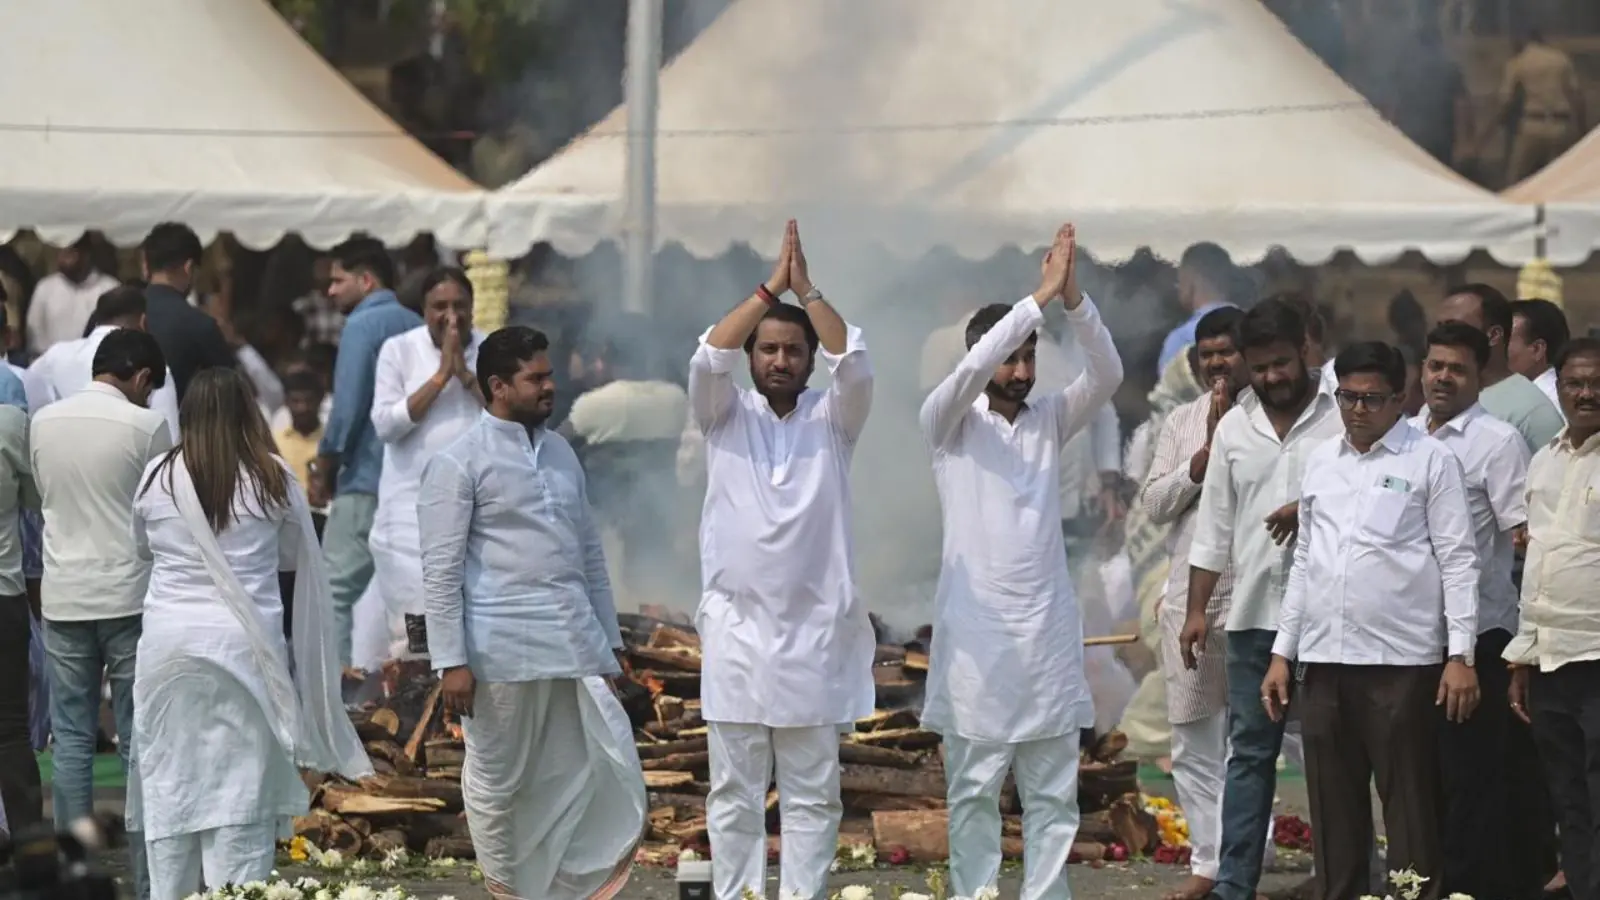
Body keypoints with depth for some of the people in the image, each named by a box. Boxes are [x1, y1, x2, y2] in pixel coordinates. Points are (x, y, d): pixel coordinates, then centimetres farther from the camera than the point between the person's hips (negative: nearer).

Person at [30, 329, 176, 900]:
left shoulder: (43, 422, 3)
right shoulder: (144, 425, -10)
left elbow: (45, 497, 13)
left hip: (63, 599, 4)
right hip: (127, 597, -3)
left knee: (72, 737, 9)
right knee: (139, 743, 2)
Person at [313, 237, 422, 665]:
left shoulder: (362, 326, -6)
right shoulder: (416, 326, 16)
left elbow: (348, 408, -12)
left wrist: (323, 471, 0)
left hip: (367, 483, -8)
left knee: (336, 590, -7)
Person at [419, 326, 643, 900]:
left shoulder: (562, 454, 14)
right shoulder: (459, 463, -5)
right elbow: (441, 571, -9)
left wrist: (609, 637, 16)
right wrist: (452, 661, -14)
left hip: (576, 646, 6)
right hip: (504, 652, -6)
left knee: (613, 774, 0)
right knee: (497, 784, 6)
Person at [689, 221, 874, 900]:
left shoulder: (832, 420, 5)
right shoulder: (725, 417, 6)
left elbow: (855, 365, -13)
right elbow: (707, 358, -12)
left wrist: (807, 289, -13)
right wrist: (771, 287, -12)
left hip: (814, 632, 0)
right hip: (736, 629, 0)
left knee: (812, 791, 4)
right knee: (734, 791, 5)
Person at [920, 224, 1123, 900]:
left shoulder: (1050, 420, 9)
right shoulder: (947, 423, -2)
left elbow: (1108, 373, -6)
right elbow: (969, 371, -22)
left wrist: (1073, 298, -20)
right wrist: (1040, 296, -25)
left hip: (1048, 628, 4)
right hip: (977, 629, -3)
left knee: (1053, 792, 5)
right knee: (973, 790, 3)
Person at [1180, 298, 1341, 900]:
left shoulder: (1342, 415, -2)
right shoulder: (1234, 427, 12)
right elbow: (1214, 527, 14)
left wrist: (1311, 510, -18)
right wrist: (1197, 609, 9)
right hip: (1254, 610, 4)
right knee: (1249, 749, 6)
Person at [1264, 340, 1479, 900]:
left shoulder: (1429, 461, 0)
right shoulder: (1321, 461, 15)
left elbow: (1458, 561, -3)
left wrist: (1461, 655, -11)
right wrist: (1282, 653, 15)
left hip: (1401, 660, -5)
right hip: (1323, 659, 5)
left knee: (1410, 810, -3)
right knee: (1333, 809, 9)